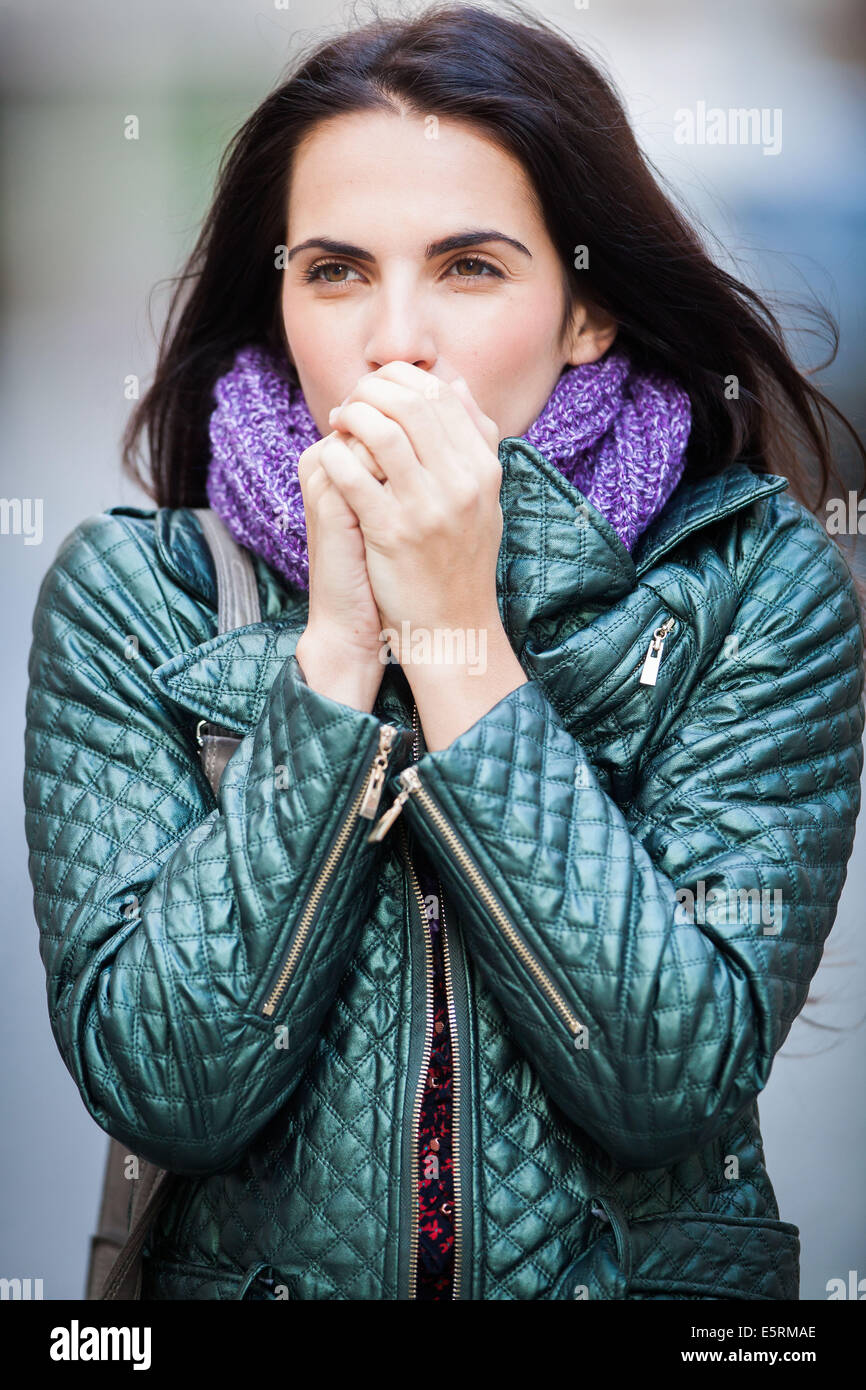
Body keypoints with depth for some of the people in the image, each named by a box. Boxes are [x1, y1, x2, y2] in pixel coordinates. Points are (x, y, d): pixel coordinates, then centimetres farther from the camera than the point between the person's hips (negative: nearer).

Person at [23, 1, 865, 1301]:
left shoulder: (754, 579, -5)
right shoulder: (130, 593, -2)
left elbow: (679, 1076, -13)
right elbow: (158, 1083, -11)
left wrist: (457, 636, -16)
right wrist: (340, 640, -16)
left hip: (644, 1270, 0)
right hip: (251, 1267, 1)